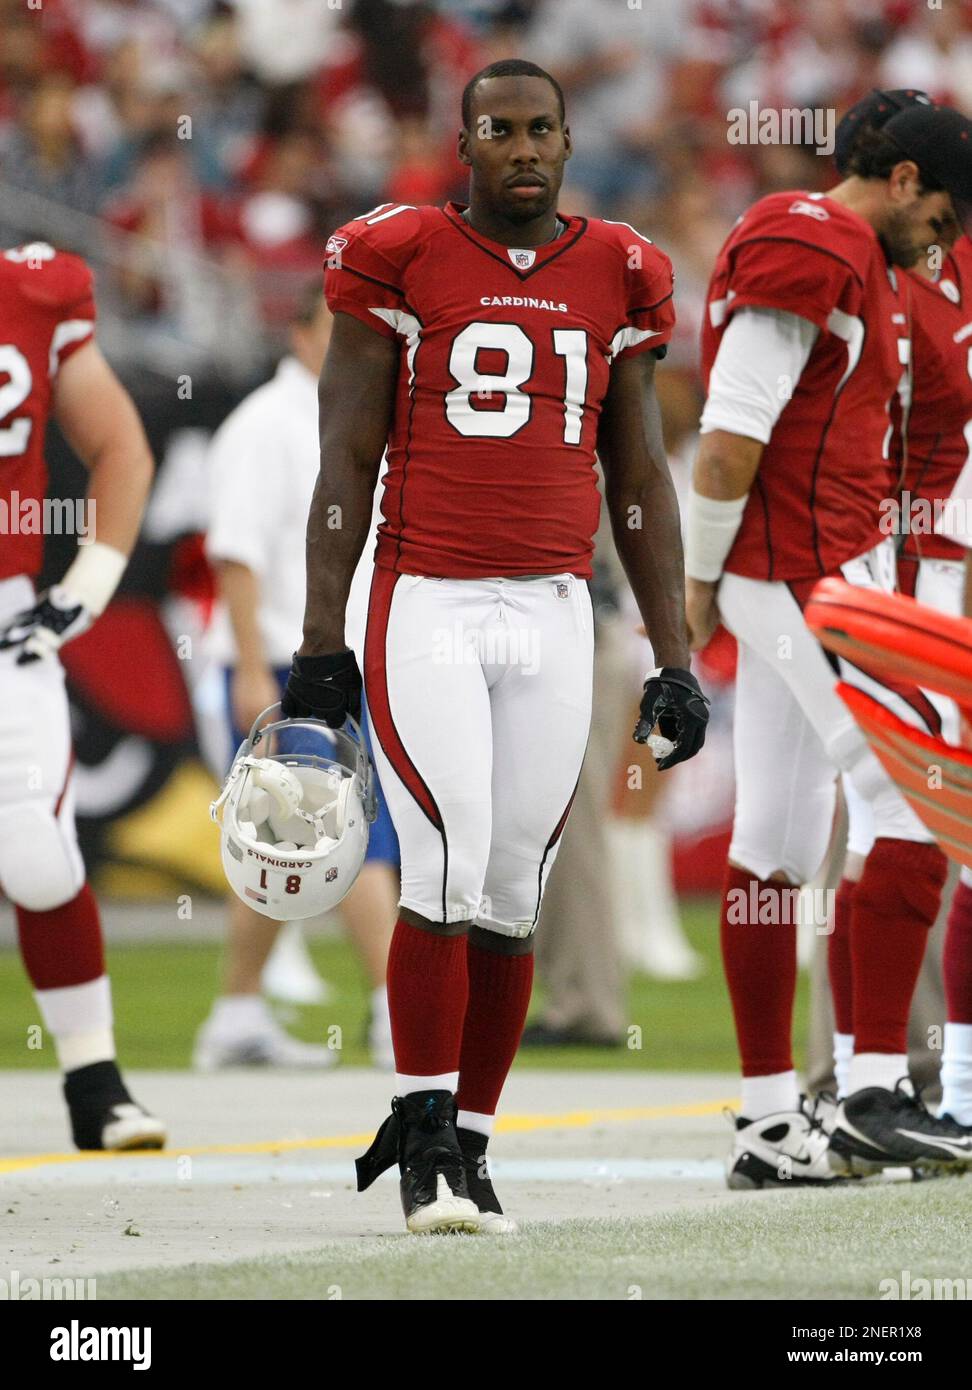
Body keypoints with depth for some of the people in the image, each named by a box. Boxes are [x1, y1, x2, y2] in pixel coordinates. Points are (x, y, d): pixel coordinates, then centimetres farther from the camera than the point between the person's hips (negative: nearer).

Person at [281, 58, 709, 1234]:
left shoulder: (618, 276, 10)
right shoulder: (399, 260, 0)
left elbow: (639, 480, 14)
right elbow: (346, 462, 2)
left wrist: (674, 659, 10)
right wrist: (321, 639, -3)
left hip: (553, 613, 3)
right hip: (426, 607, -3)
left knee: (511, 897, 3)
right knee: (447, 878, -12)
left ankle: (467, 1146, 12)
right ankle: (424, 1141, -2)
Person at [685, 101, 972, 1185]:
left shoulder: (867, 267, 20)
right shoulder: (812, 250, -13)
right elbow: (732, 433, -16)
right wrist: (702, 581, -10)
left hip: (817, 577, 10)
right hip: (807, 574, -10)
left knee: (778, 838, 9)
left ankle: (768, 1119, 11)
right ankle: (877, 1095, -10)